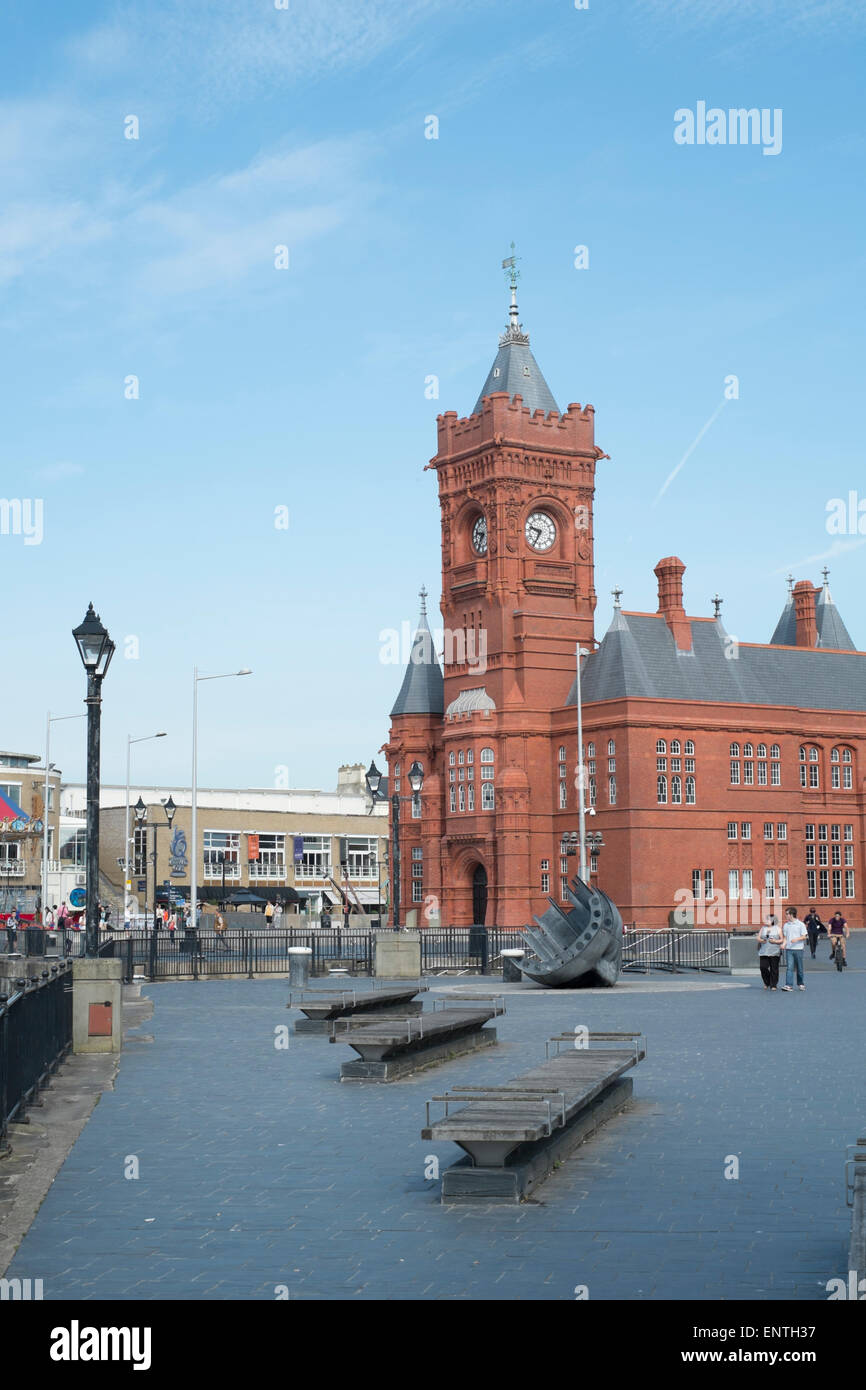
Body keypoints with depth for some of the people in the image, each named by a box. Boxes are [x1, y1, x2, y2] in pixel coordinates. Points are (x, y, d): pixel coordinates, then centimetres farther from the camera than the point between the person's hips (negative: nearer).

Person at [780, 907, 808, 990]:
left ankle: (800, 984, 24)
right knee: (789, 967, -8)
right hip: (789, 949, 2)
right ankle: (789, 985, -14)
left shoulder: (801, 924, -2)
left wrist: (796, 939, -19)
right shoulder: (786, 925, 10)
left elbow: (805, 936, -3)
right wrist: (784, 944, -4)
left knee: (799, 968, 8)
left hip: (798, 949, -2)